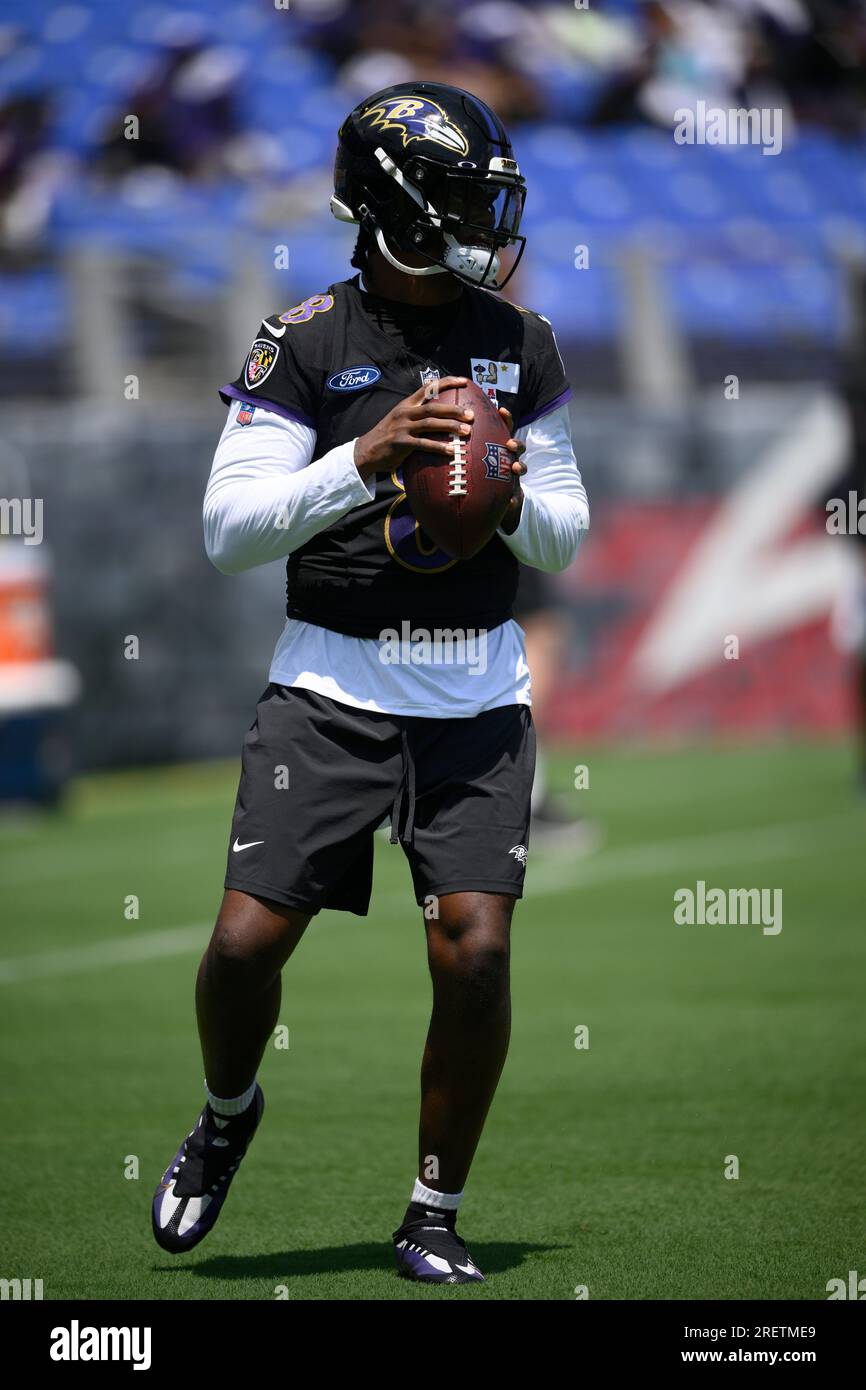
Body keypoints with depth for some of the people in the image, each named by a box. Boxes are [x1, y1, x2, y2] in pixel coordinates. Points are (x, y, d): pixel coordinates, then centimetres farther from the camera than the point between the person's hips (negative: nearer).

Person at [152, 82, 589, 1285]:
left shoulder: (518, 344, 7)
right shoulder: (306, 342, -4)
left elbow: (567, 544, 11)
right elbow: (229, 530, -11)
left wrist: (511, 493, -11)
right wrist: (365, 460, -22)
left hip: (477, 693, 2)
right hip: (332, 682, -2)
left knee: (475, 949, -10)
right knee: (249, 939, -8)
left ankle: (434, 1217, 6)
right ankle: (229, 1114, 25)